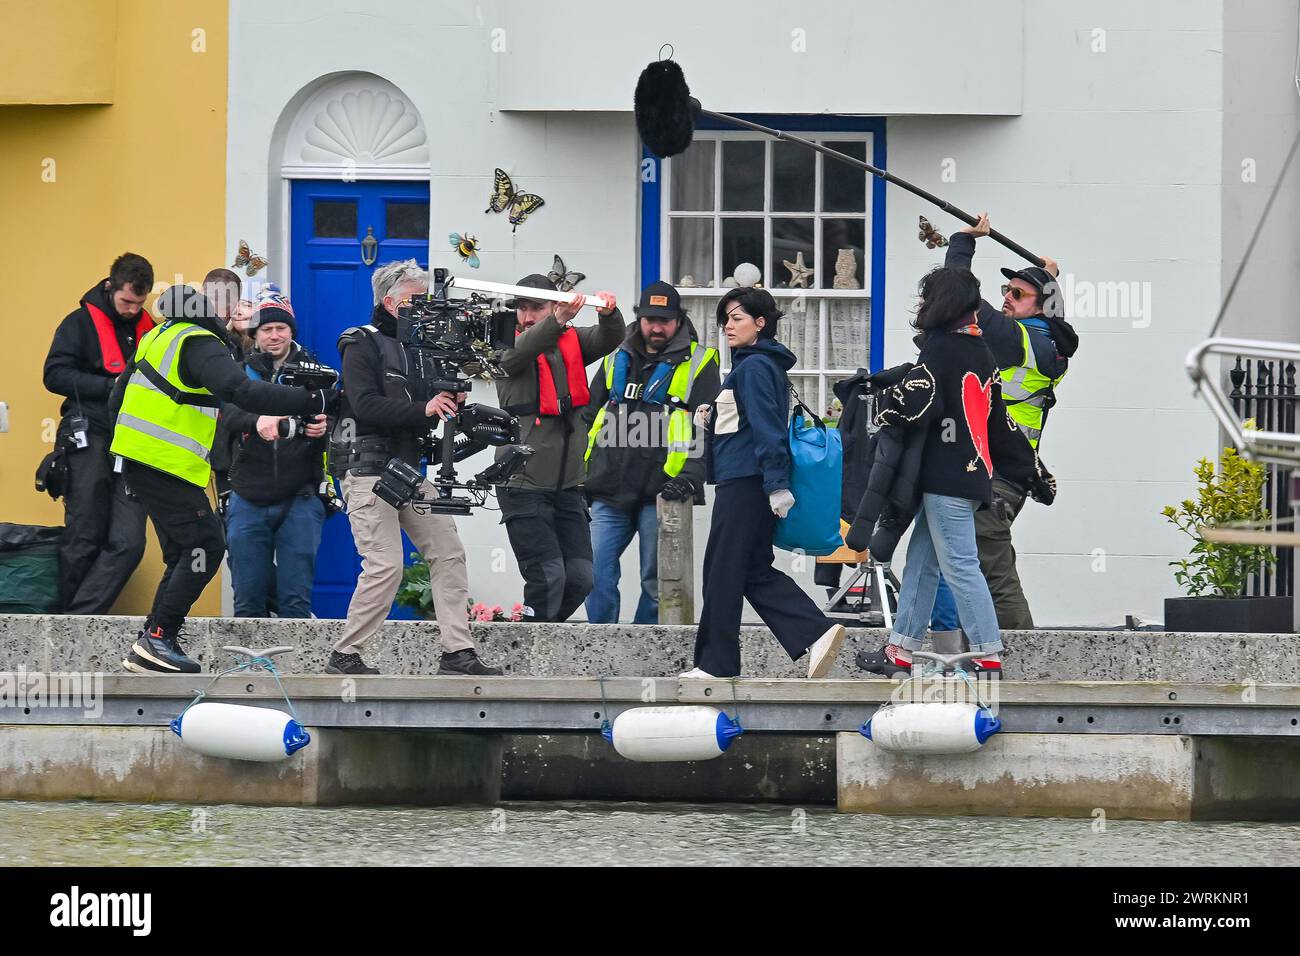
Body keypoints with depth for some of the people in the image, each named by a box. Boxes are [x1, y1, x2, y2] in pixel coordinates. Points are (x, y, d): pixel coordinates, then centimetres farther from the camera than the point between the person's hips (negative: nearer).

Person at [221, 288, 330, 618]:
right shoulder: (242, 373, 7)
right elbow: (228, 414, -12)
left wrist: (325, 426, -23)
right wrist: (257, 421, -34)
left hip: (299, 500, -1)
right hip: (250, 500, 1)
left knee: (296, 599, -6)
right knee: (248, 600, 3)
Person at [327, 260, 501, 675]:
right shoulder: (363, 345, -6)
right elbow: (365, 405, -19)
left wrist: (449, 403, -2)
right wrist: (423, 409, -25)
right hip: (367, 468, -8)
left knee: (448, 554, 2)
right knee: (385, 564, -14)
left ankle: (457, 652, 3)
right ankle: (344, 656, -5)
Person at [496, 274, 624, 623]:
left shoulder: (572, 342, 10)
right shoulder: (509, 347, -2)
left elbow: (610, 339, -5)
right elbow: (520, 352, -25)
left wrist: (609, 314, -29)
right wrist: (558, 320, -43)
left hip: (568, 485, 5)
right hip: (524, 485, -5)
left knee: (580, 578, 4)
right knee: (547, 576, -12)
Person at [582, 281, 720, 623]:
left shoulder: (697, 365, 5)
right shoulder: (617, 361, 17)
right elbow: (589, 419, 23)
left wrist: (691, 478, -16)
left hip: (660, 494, -3)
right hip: (609, 494, 4)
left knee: (656, 583, 2)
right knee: (596, 575, -3)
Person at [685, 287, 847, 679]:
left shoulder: (754, 366, -12)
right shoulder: (754, 364, 18)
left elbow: (767, 426, -20)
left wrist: (777, 484, -25)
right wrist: (715, 418, 12)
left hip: (745, 482, -10)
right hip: (746, 481, 10)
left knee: (723, 570, -3)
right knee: (756, 572, 10)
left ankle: (716, 663, 3)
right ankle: (817, 633, 0)